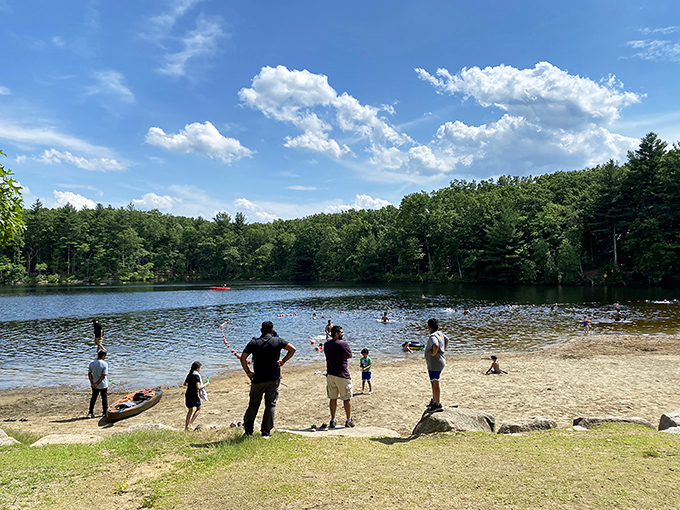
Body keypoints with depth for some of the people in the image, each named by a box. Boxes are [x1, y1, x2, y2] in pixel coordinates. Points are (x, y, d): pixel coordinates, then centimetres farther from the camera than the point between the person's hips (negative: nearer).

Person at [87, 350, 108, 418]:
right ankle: (104, 413, 18)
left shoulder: (92, 363, -1)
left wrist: (92, 383, -4)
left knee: (93, 398, 16)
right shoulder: (105, 364, -14)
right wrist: (97, 384, -14)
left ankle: (90, 413, 15)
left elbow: (89, 373, -2)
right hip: (103, 385, -4)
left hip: (94, 385, 4)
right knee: (104, 398, 10)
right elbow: (103, 375, -18)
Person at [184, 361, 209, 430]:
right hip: (194, 395, -7)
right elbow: (198, 387, -21)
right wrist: (206, 384, -9)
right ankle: (190, 424, 1)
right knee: (198, 408, 11)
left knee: (190, 410, 21)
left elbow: (185, 384, 20)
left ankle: (186, 426, 21)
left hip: (188, 394, 7)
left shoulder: (189, 375, 8)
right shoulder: (196, 376, -15)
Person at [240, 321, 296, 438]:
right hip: (274, 378, 0)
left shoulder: (253, 343, -1)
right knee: (270, 405, 9)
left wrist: (248, 372, 3)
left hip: (258, 379, 0)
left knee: (253, 405, 13)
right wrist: (283, 361, 3)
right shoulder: (278, 341, 0)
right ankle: (266, 433, 10)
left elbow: (243, 358, -6)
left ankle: (248, 431, 17)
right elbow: (292, 349, -5)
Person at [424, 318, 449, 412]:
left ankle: (437, 404, 7)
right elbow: (447, 339, 28)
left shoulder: (432, 336, -21)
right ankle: (434, 400, 35)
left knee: (435, 383, -1)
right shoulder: (440, 333, 8)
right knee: (433, 383, 22)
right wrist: (443, 350, 22)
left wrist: (434, 353, -25)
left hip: (435, 364, -10)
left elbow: (436, 345, -42)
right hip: (439, 362, 10)